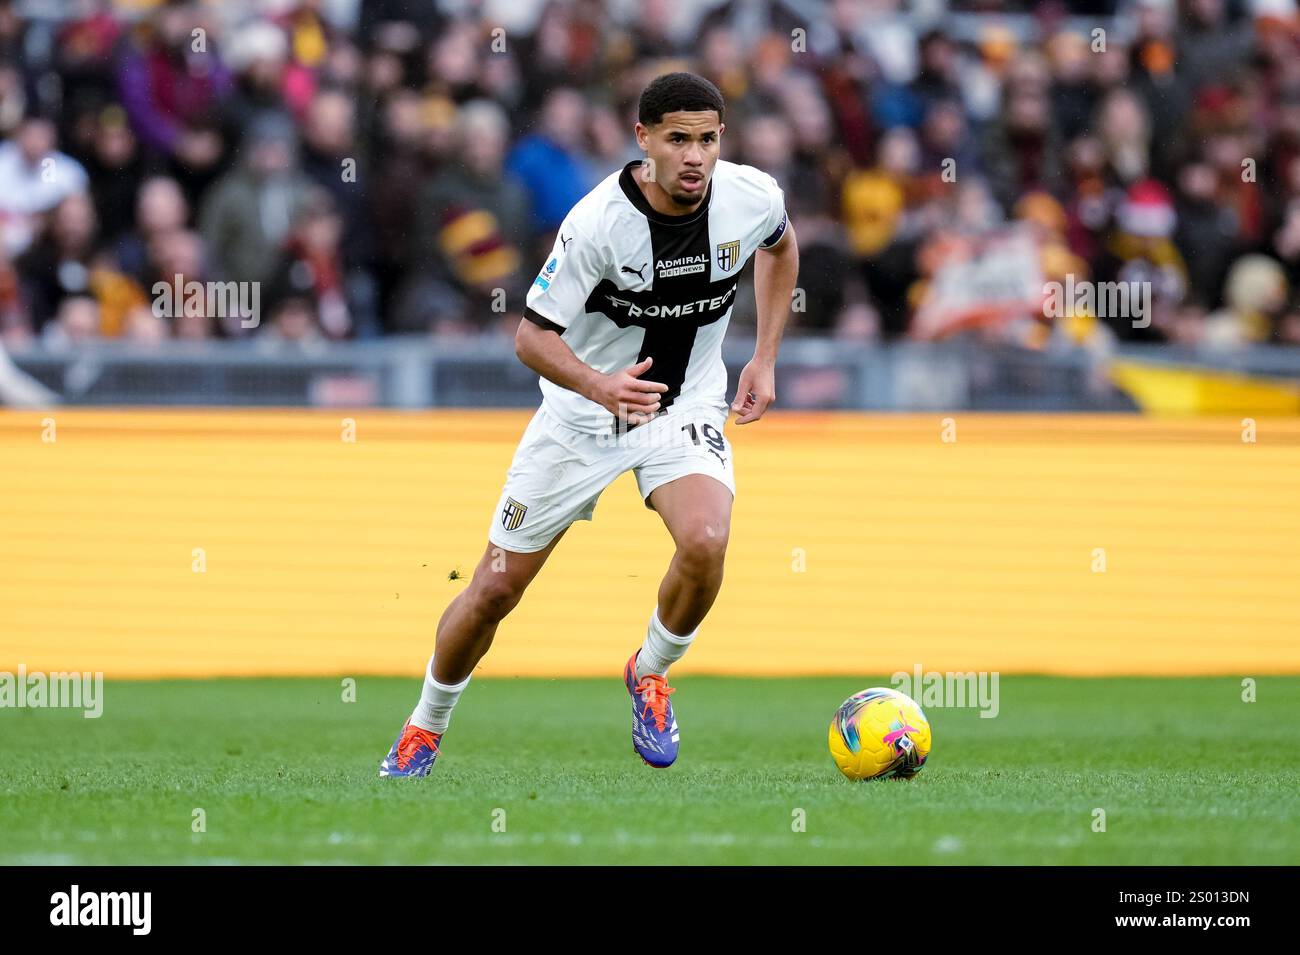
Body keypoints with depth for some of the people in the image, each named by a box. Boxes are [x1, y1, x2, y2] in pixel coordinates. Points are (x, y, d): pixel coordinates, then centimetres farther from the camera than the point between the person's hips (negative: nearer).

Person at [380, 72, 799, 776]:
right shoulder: (599, 221, -26)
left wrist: (765, 359, 6)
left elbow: (780, 247, 12)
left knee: (705, 541, -29)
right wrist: (600, 385, -39)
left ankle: (651, 675, 2)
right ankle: (426, 728, 30)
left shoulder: (752, 197, -14)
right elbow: (532, 335, -21)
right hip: (581, 416, -2)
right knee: (495, 589, 2)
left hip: (686, 407, 2)